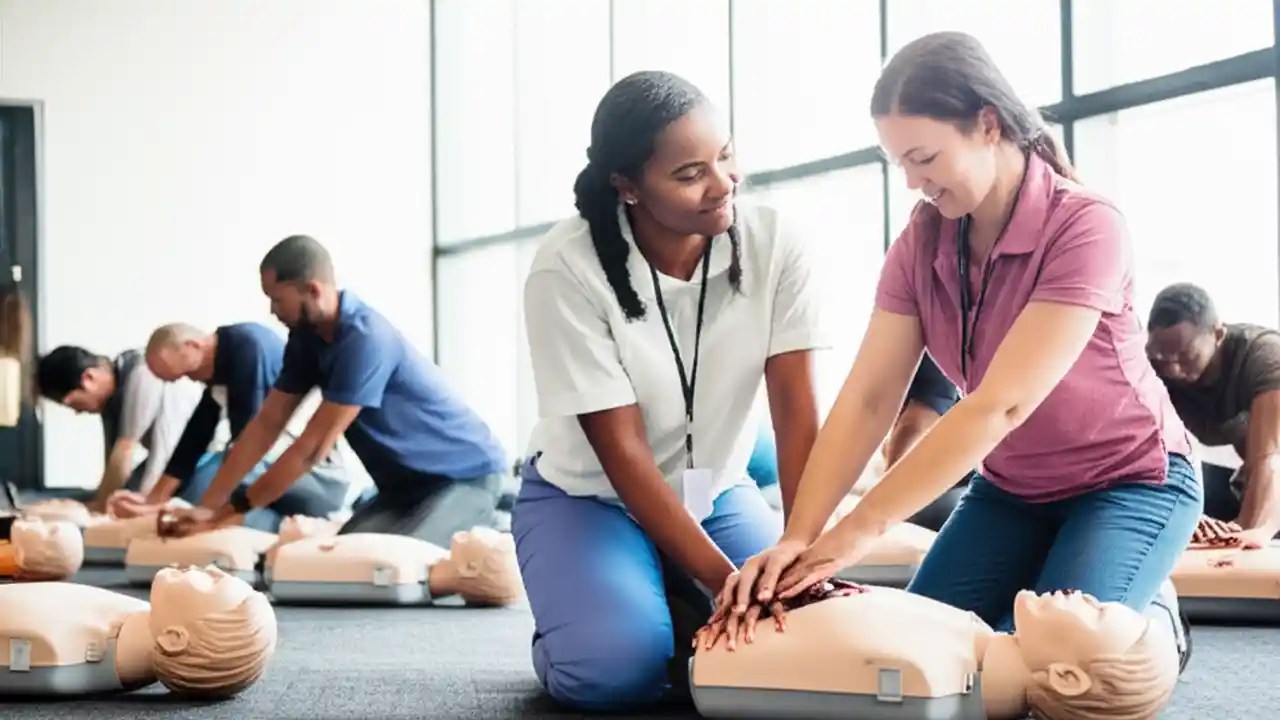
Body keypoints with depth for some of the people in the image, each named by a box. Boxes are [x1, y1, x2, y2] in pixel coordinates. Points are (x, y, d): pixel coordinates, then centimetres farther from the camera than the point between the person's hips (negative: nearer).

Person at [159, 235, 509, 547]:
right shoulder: (308, 336, 0)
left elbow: (313, 447, -26)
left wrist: (233, 509, -20)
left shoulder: (364, 339, -28)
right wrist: (207, 507, -5)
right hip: (408, 483, 9)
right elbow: (268, 423, 2)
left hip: (465, 475, -9)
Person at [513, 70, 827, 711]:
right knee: (617, 666, -30)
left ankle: (681, 615, 8)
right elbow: (622, 452, -24)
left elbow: (797, 414, -20)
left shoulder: (772, 243, -16)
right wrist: (725, 580, -31)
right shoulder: (567, 269, -24)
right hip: (586, 496, -3)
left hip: (716, 491, 4)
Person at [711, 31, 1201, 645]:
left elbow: (999, 405, -34)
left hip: (1128, 480, -6)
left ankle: (1152, 621, 9)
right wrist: (796, 539, -31)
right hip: (1011, 487, 6)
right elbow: (867, 400, -16)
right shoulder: (921, 243, -9)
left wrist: (860, 529, -39)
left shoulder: (1084, 227, -28)